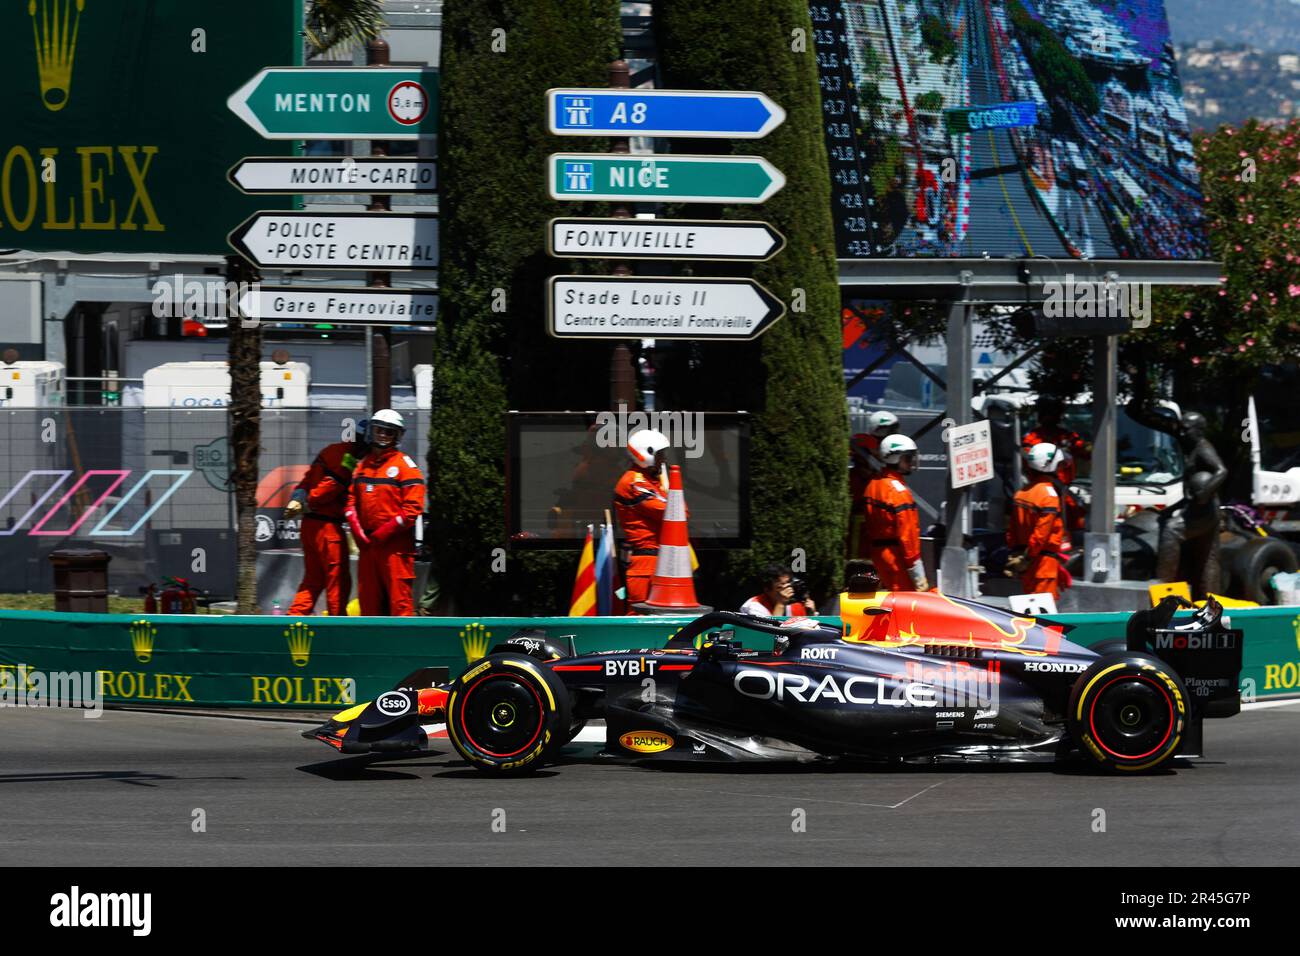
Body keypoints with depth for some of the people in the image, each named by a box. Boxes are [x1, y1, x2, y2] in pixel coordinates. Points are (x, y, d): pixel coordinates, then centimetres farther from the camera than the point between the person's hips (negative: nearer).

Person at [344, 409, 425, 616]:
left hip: (395, 544, -7)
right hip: (367, 543, 7)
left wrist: (386, 531, -13)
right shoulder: (362, 465, 16)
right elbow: (351, 499, 16)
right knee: (368, 598, 12)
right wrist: (356, 528, -1)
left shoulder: (404, 465, -4)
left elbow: (413, 507, -10)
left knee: (399, 598, -9)